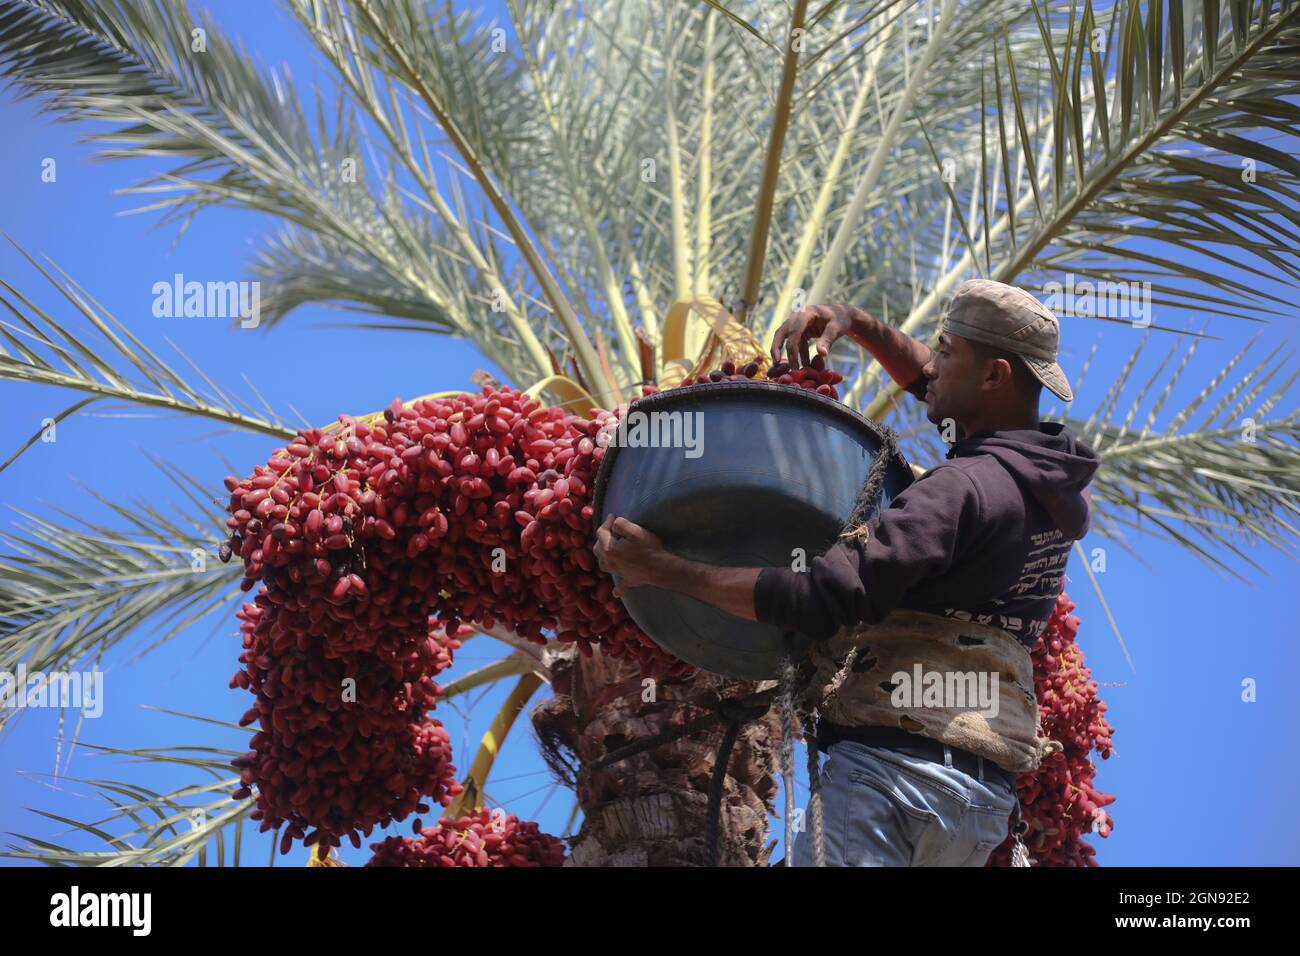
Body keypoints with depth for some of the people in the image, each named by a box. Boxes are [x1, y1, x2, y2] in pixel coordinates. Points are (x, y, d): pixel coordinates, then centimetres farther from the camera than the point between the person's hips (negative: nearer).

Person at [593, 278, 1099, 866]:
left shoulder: (966, 487, -12)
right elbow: (935, 389, 35)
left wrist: (666, 570, -13)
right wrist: (856, 324, 24)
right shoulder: (1058, 482, 16)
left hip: (892, 758, -9)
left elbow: (822, 598, -19)